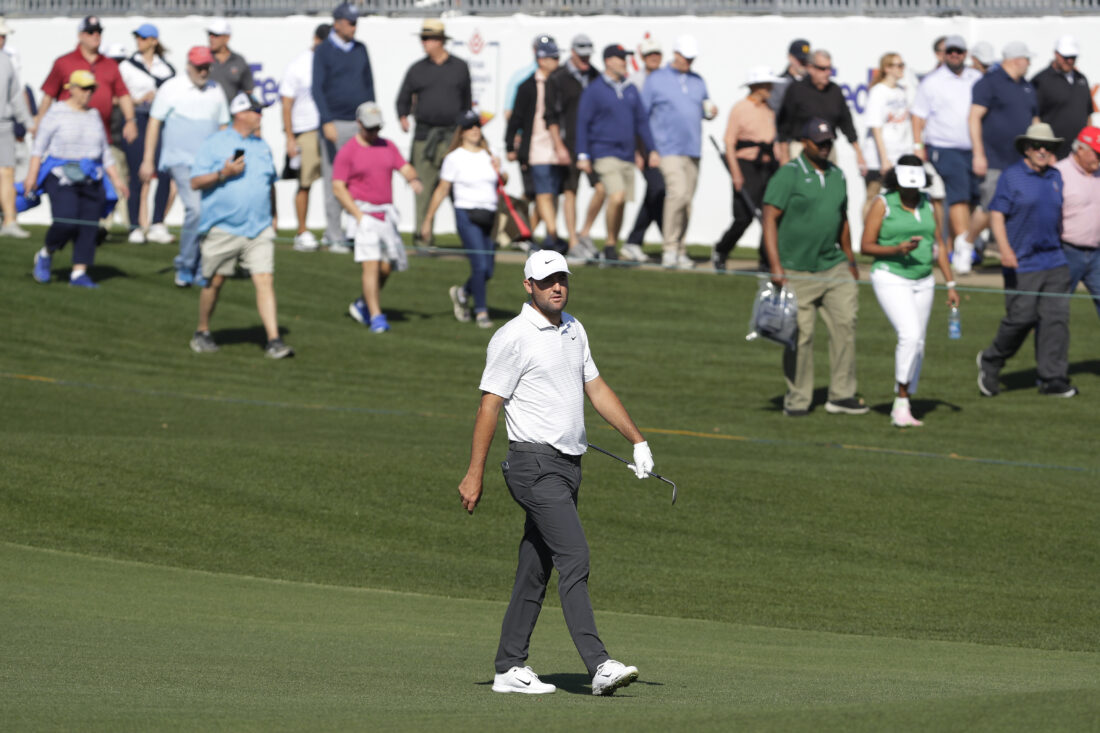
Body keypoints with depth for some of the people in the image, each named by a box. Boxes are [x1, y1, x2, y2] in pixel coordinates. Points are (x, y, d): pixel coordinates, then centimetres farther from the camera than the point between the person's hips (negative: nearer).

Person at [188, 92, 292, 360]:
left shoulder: (262, 147, 15)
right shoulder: (214, 144, -2)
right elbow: (196, 182, -5)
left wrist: (272, 216, 25)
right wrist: (224, 173, -17)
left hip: (259, 229, 3)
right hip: (223, 229, -3)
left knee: (265, 281, -9)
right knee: (214, 282, 6)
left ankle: (274, 341, -14)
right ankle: (202, 333, 25)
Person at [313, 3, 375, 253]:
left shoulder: (360, 50, 13)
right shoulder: (324, 52, -2)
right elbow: (317, 89, -8)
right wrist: (327, 122, -20)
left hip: (359, 123, 4)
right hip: (335, 123, -4)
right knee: (333, 182, -2)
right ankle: (335, 237, 3)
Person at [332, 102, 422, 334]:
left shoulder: (387, 146, 13)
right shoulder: (347, 152, -4)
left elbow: (404, 167, 10)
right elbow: (338, 188, -7)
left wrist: (413, 178, -16)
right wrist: (359, 216, -15)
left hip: (387, 214, 6)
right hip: (364, 213, -6)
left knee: (387, 266, 6)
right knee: (371, 264, -15)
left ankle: (363, 305, 27)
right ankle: (376, 317, -15)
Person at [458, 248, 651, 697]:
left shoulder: (573, 330, 15)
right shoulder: (513, 338, -9)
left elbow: (597, 389, 22)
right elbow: (489, 406, -9)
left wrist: (638, 441, 18)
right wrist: (474, 475, -12)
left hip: (568, 464, 8)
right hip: (535, 462, -8)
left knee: (535, 569, 9)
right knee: (574, 559, -17)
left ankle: (510, 669, 13)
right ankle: (599, 666, -24)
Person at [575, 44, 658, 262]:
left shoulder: (630, 90, 13)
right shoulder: (594, 90, -3)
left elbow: (641, 121, 18)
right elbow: (582, 123, -3)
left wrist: (652, 149, 10)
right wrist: (583, 155, -9)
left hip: (627, 154, 6)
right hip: (605, 153, -6)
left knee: (622, 203, 6)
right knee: (616, 197, -21)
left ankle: (613, 248, 15)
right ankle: (610, 244, -7)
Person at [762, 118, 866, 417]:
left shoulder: (837, 176, 13)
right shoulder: (788, 175, -6)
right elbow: (770, 219, -11)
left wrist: (850, 261, 24)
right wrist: (775, 265, -19)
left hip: (833, 267, 5)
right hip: (796, 271, -5)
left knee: (845, 324, -6)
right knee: (800, 336, -3)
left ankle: (841, 395, -2)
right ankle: (797, 400, 7)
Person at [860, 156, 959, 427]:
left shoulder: (926, 205, 8)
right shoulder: (883, 204, -7)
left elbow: (939, 246, 14)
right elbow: (866, 246, -7)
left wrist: (950, 285, 9)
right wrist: (897, 249, -23)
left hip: (922, 282, 6)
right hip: (891, 279, -6)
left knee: (917, 346, 5)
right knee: (910, 335, -22)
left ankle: (903, 408, 15)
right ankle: (901, 403, -13)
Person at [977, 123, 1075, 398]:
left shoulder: (1055, 177, 12)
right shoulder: (1011, 176, -4)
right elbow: (997, 214, -8)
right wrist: (1005, 249, -21)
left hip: (1054, 261, 5)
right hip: (1022, 263, -5)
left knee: (1056, 318, -3)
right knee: (1021, 318, -5)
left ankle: (1053, 379, 1)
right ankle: (991, 362, 19)